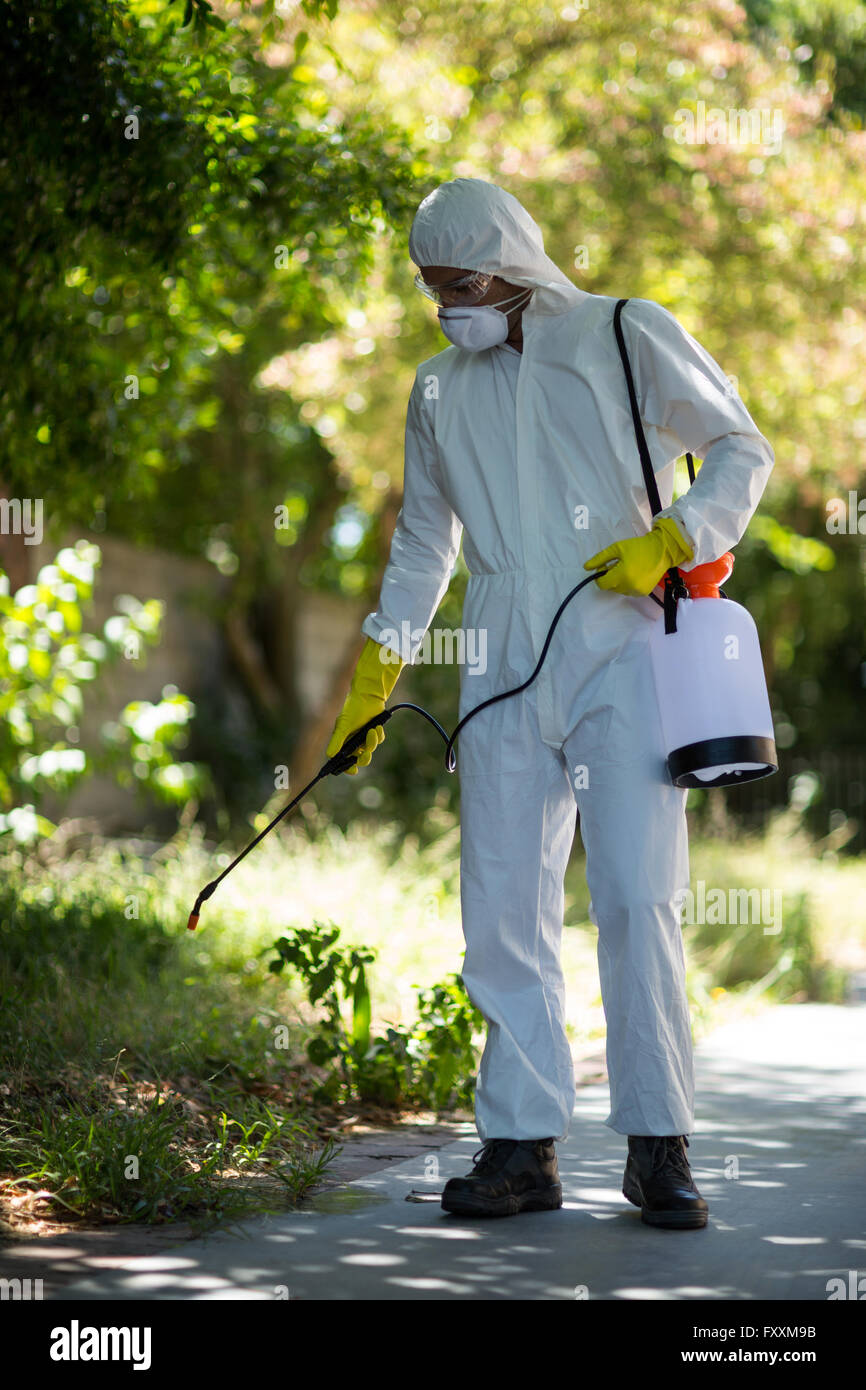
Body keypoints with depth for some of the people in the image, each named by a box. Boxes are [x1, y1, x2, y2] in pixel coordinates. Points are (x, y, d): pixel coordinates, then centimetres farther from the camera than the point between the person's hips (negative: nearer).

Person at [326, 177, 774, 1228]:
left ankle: (658, 1143, -2)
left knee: (637, 897, -10)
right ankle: (522, 1144, 5)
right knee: (502, 909, -1)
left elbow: (743, 451, 7)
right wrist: (373, 677, 20)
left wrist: (671, 541, -9)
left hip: (621, 657, -4)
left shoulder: (627, 337, 5)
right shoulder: (439, 392, 18)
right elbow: (422, 541, 26)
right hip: (504, 671, 4)